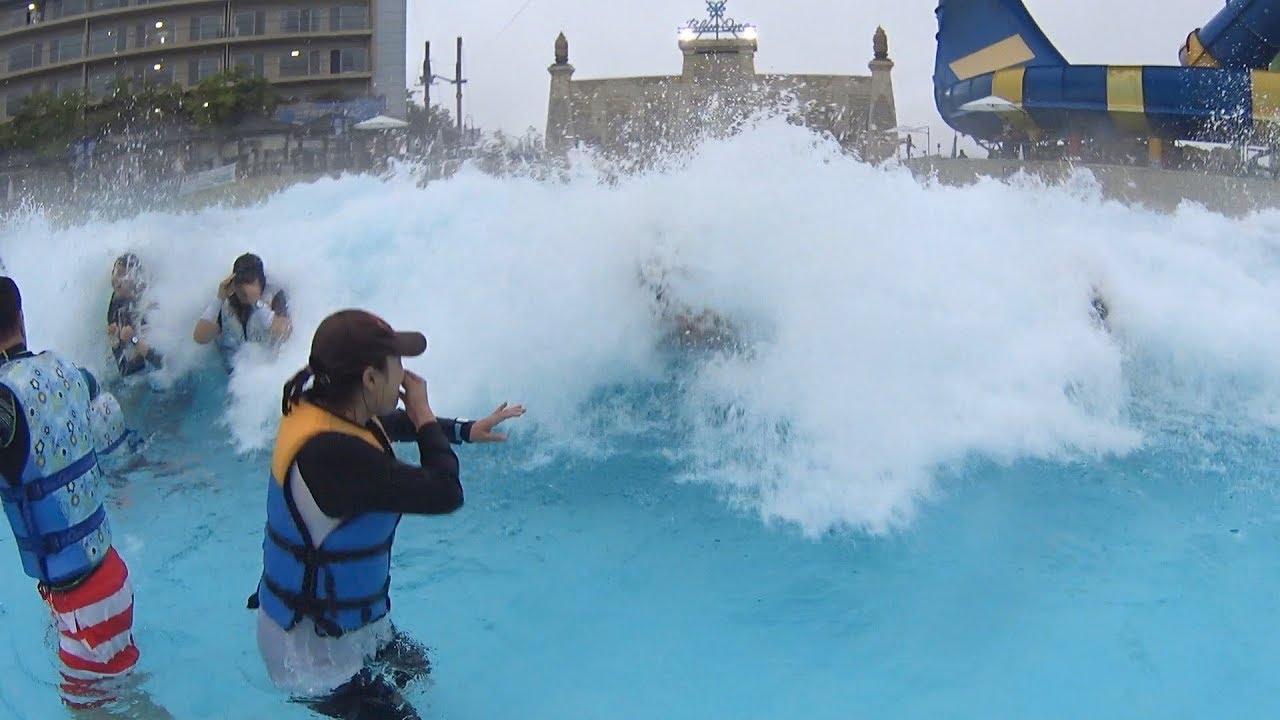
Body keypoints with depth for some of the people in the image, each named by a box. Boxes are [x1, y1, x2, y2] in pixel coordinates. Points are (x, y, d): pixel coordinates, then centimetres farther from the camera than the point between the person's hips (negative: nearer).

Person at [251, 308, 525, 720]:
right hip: (314, 650, -10)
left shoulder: (329, 409, -6)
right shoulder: (332, 454, -36)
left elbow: (394, 424, 18)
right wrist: (422, 411, -17)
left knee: (415, 669, 27)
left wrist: (467, 431, 23)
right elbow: (445, 494, -31)